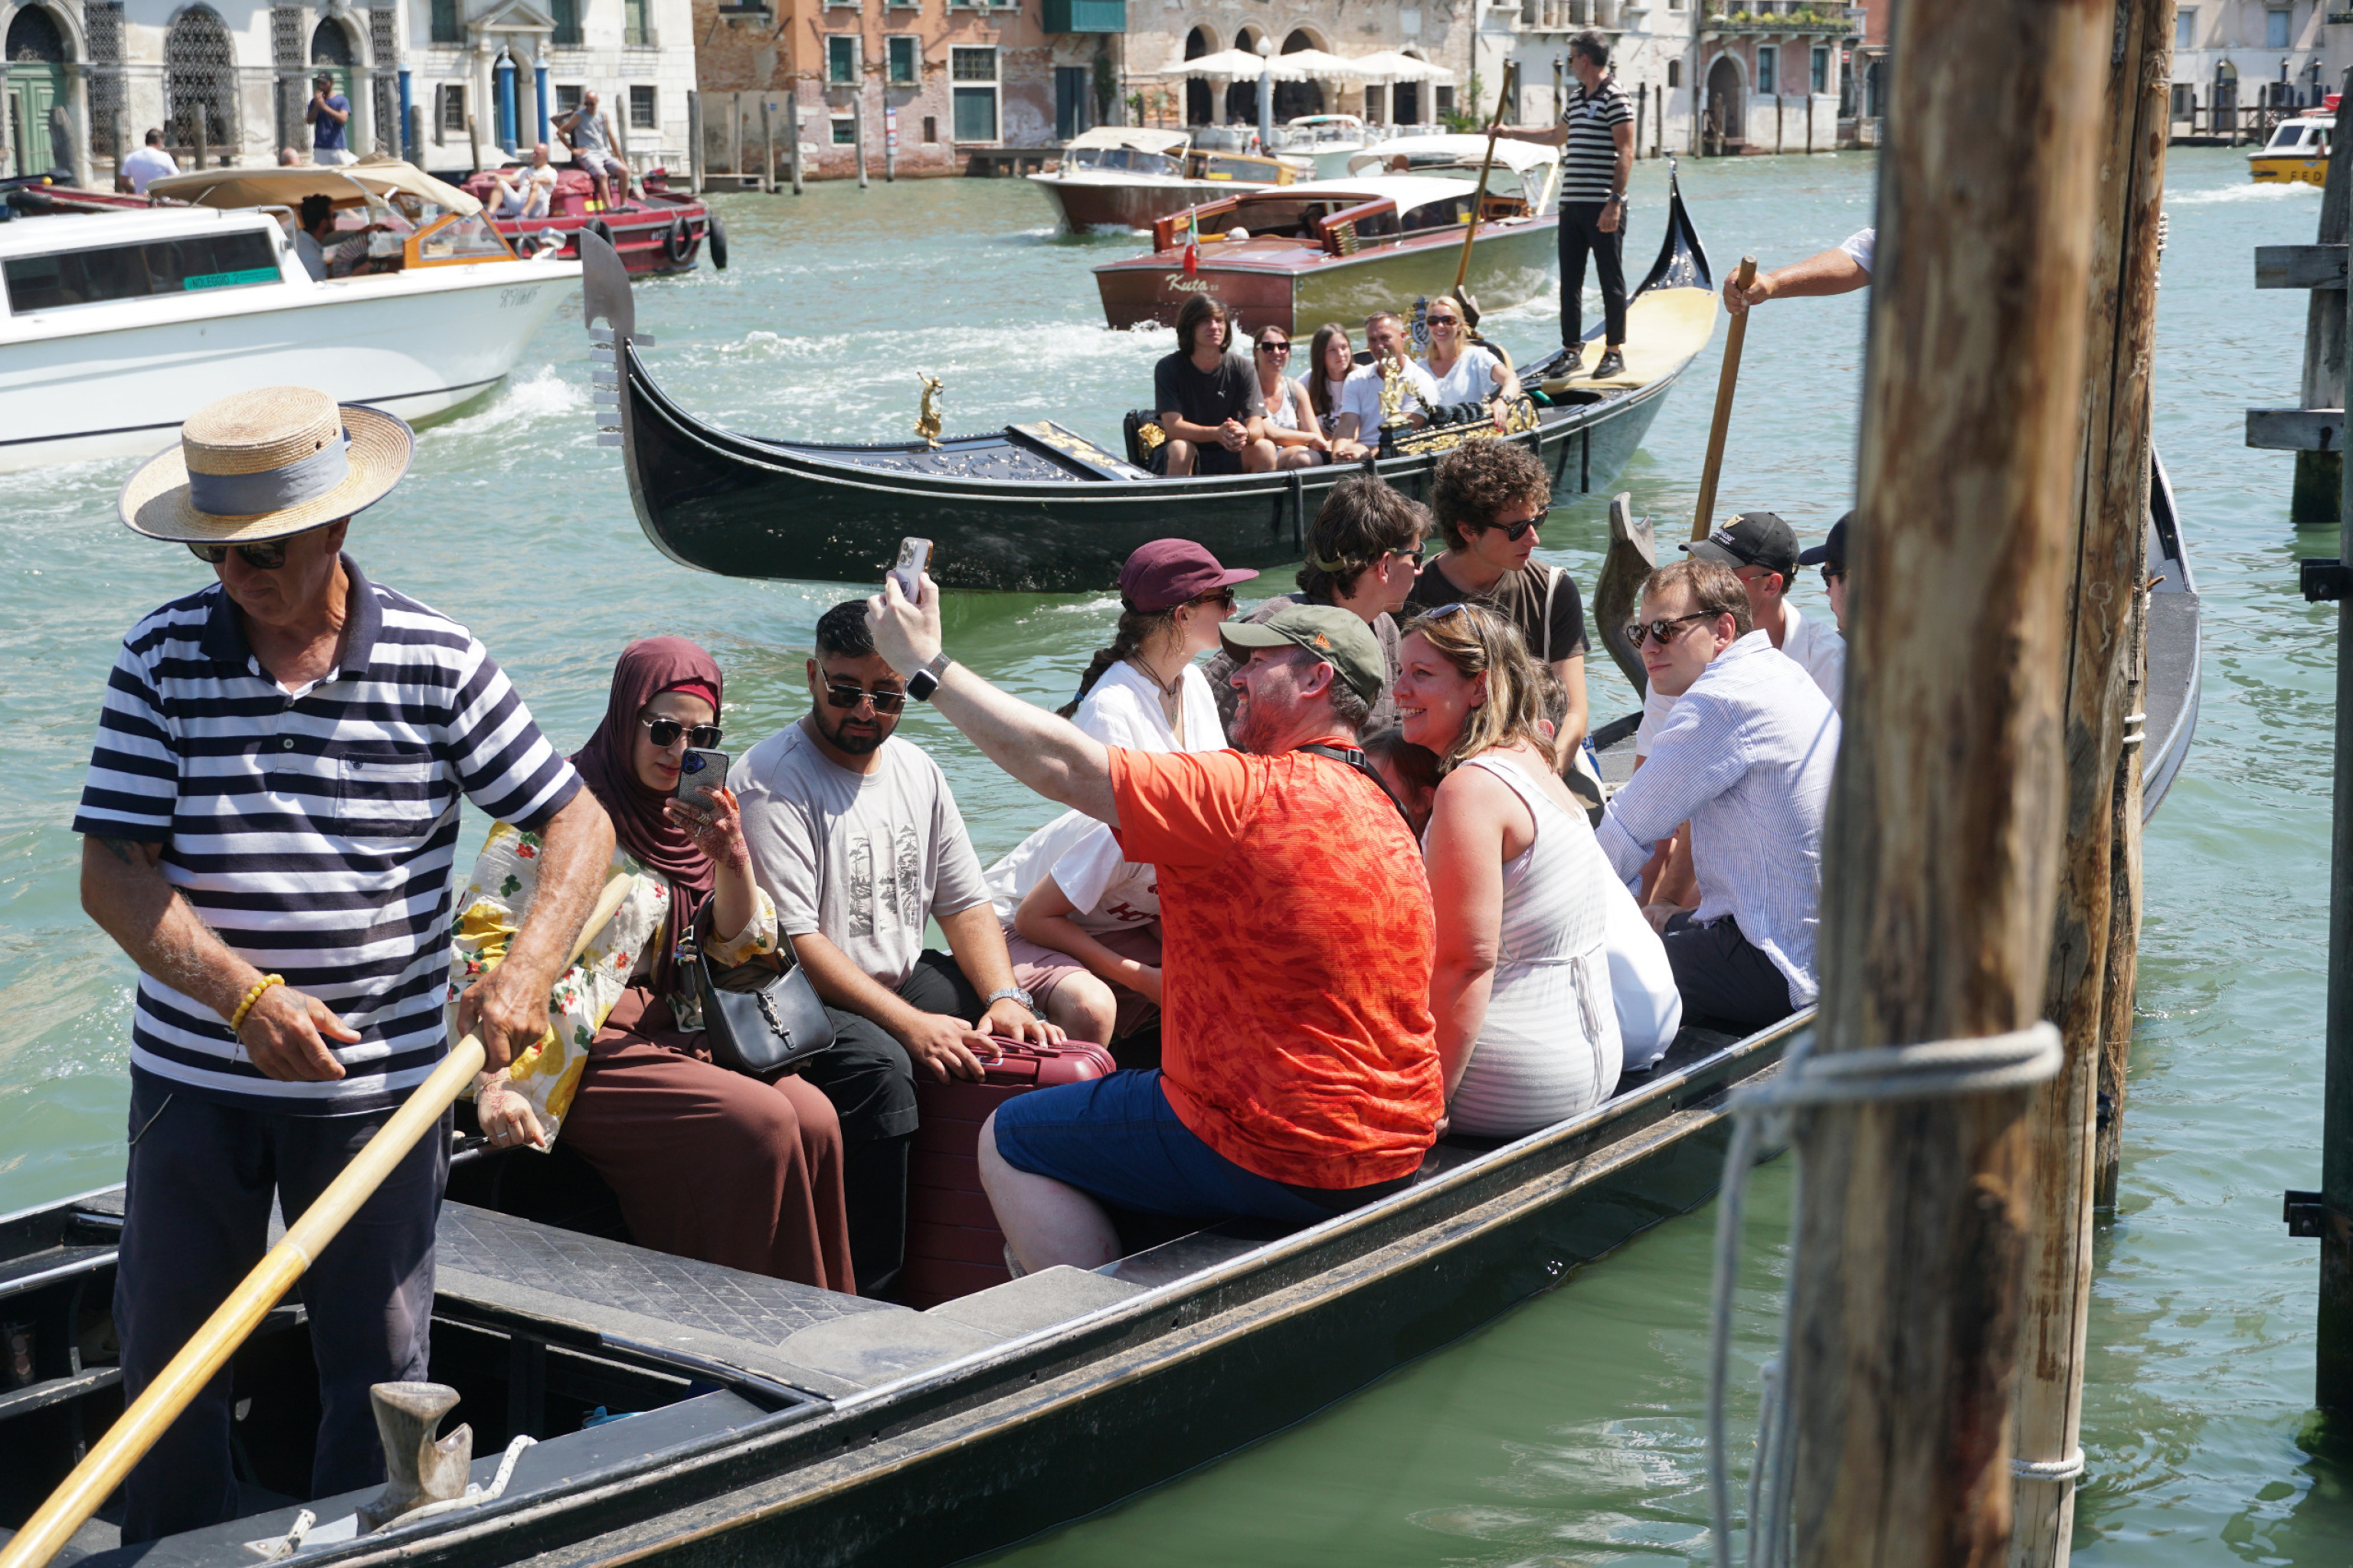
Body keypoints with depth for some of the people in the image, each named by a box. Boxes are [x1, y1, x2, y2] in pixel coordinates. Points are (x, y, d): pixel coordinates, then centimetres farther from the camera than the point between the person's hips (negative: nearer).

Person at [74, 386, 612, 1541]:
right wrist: (244, 996, -23)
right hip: (191, 1076, 1)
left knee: (377, 1357, 7)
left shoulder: (438, 663, -6)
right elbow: (110, 873, -9)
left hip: (380, 1084, -1)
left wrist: (524, 976, -20)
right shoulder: (162, 656, -4)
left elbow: (579, 822, -3)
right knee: (166, 1344, 12)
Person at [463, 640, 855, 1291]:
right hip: (583, 1051, -6)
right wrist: (492, 1086, -25)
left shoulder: (695, 814, 13)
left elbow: (740, 948, 10)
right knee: (759, 1122, -25)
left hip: (672, 1034, 7)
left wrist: (731, 858, -10)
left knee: (814, 1116, -18)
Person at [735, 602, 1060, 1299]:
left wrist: (1004, 998, -7)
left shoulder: (917, 770, 10)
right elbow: (789, 940, -21)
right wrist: (909, 1024, -27)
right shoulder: (770, 778, -13)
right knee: (875, 1063, -35)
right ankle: (862, 1295, -29)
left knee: (1012, 1028, -12)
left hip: (903, 982, 7)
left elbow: (965, 901, 13)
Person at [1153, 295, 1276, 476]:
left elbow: (1257, 427, -10)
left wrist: (1244, 434, -37)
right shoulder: (1168, 367, -8)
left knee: (1265, 448, -24)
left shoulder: (1242, 368, -1)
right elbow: (1173, 427, -18)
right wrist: (1217, 433, -37)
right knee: (1179, 448, -33)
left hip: (1229, 459, 2)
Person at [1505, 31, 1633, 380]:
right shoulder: (1576, 99, 18)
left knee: (1611, 281, -2)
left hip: (1602, 207, -9)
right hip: (1572, 204, 9)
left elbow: (1625, 153, -15)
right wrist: (1509, 132, 41)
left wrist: (1615, 201, -22)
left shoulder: (1614, 97, -9)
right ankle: (1572, 349, 14)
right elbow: (1557, 136, 36)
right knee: (1570, 281, 8)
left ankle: (1615, 352, 3)